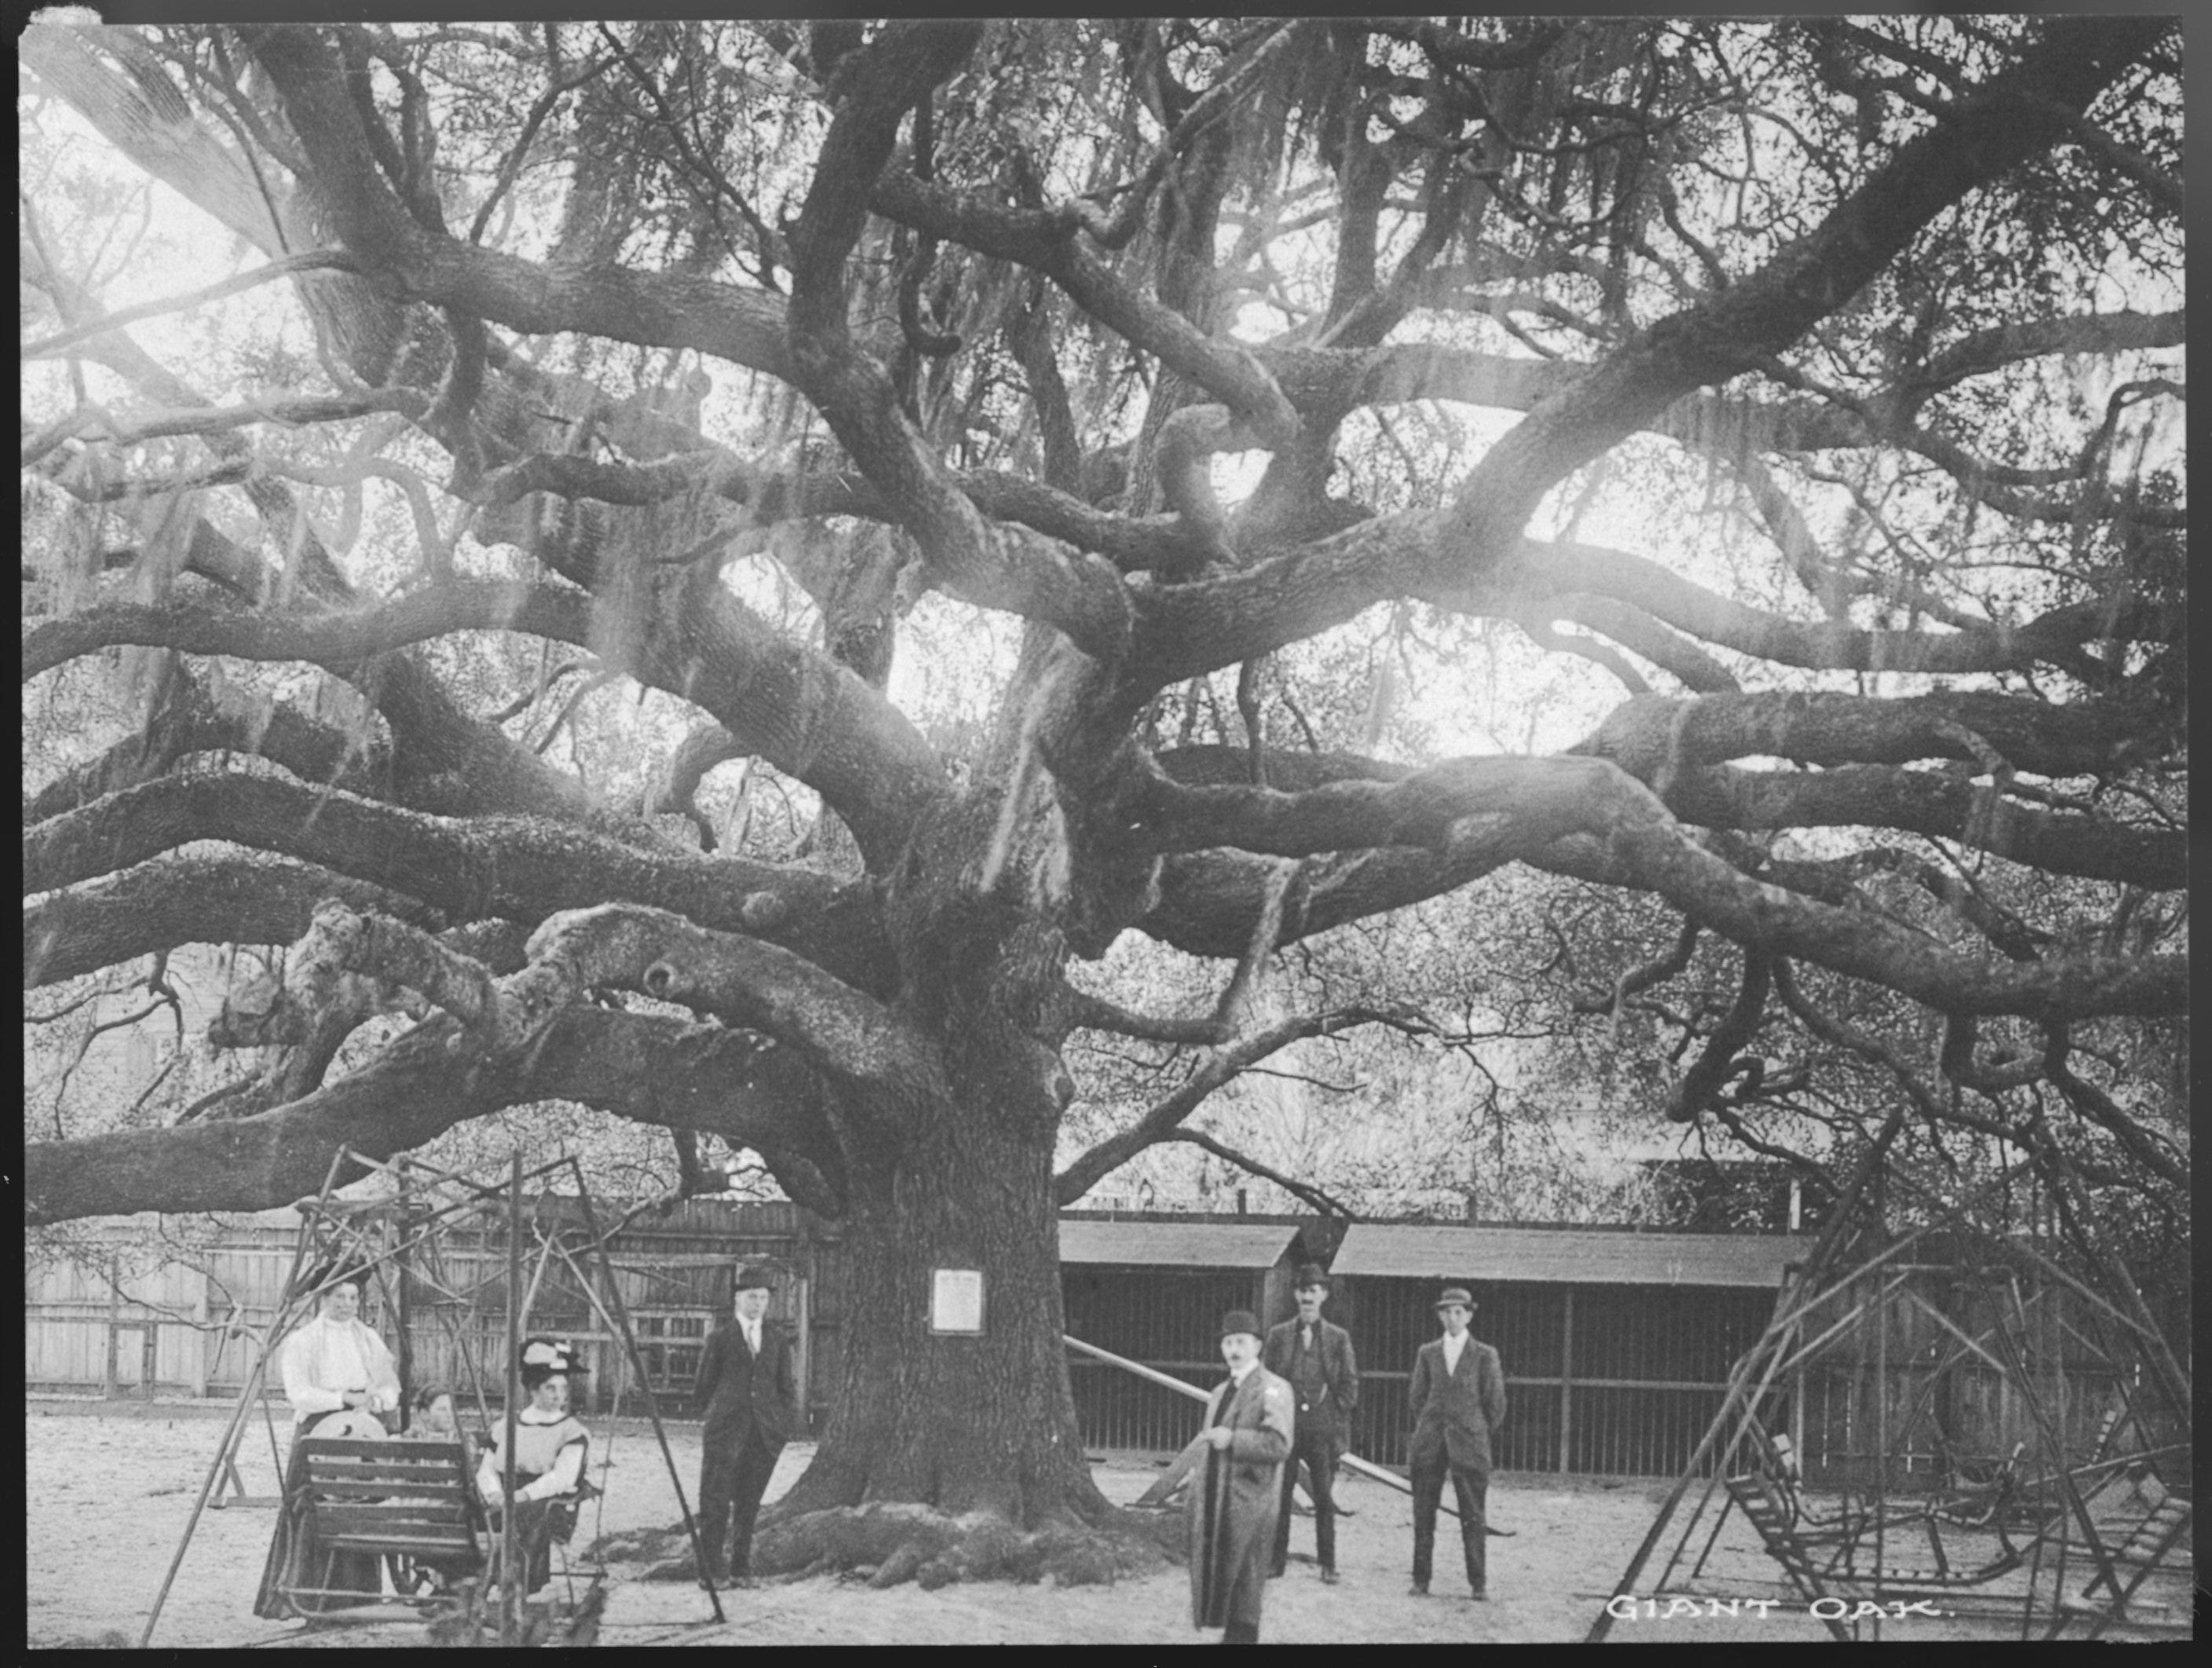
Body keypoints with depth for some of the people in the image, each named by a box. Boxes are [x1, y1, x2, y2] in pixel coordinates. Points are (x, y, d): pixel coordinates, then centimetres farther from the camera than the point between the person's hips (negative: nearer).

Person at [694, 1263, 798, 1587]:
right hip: (726, 1434, -3)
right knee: (716, 1500, -6)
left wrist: (786, 1421, 5)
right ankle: (711, 1568, -2)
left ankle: (740, 1567, 12)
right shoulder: (720, 1338, 4)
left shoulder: (777, 1341, 13)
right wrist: (721, 1414, 7)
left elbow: (786, 1387, 16)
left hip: (765, 1434, 3)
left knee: (749, 1502, 6)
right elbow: (703, 1387, 8)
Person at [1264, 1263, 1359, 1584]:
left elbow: (1350, 1385, 7)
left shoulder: (1338, 1337, 5)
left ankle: (1328, 1565, 6)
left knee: (1324, 1499, 1)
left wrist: (1335, 1413, -1)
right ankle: (1277, 1559, 6)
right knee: (1280, 1496, -1)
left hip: (1323, 1427, -1)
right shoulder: (1278, 1335, 7)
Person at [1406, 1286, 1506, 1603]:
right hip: (1430, 1444, 2)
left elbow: (1496, 1402, 6)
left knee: (1472, 1516, -2)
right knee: (1423, 1514, 1)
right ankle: (1421, 1580, 5)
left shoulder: (1484, 1355, 1)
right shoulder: (1428, 1353, 9)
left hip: (1468, 1443, -2)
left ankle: (1478, 1583, 3)